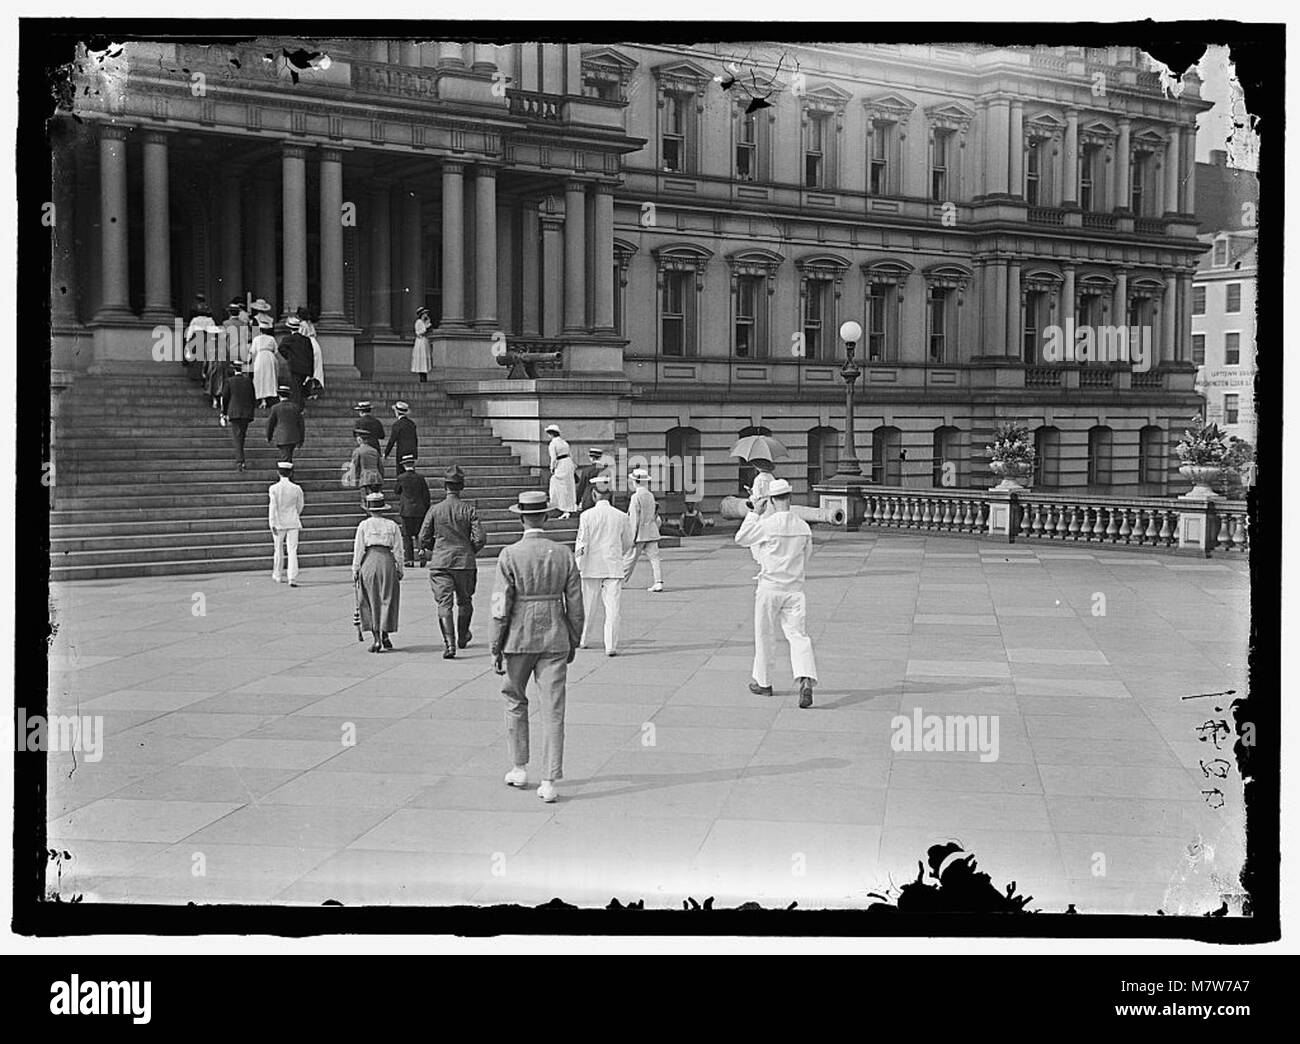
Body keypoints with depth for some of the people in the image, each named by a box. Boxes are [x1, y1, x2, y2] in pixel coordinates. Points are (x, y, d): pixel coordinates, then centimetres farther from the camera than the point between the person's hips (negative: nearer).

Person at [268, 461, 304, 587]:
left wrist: (272, 524, -13)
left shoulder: (274, 488, -8)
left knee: (279, 549, 15)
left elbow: (273, 507, -12)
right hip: (293, 523, 0)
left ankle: (277, 575, 28)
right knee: (292, 550, -1)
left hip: (279, 523, 0)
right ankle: (292, 579, -11)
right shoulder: (296, 488, -3)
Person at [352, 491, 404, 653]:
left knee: (371, 601, 6)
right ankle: (385, 635, 13)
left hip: (369, 562, -1)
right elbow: (398, 550, 6)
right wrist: (399, 569, 13)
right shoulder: (392, 525, 6)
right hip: (387, 561, 1)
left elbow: (358, 549, 1)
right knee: (387, 599, 13)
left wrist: (355, 570, 6)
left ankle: (376, 639, 0)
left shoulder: (364, 525, 2)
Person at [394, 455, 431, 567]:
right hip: (419, 510, 2)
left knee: (407, 535, 5)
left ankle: (410, 559, 2)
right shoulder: (420, 477, -3)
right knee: (419, 533, 15)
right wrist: (427, 510, 8)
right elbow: (426, 494, 1)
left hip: (406, 511, -2)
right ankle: (421, 551, -7)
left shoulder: (401, 478, -8)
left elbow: (397, 491, 7)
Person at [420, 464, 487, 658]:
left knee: (444, 603, -2)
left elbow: (423, 539, -1)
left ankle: (449, 643, -17)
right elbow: (480, 538, -9)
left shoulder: (435, 510, -3)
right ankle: (462, 637, 36)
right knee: (464, 602, 20)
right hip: (465, 562, 1)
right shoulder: (468, 509, -5)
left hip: (440, 562, -1)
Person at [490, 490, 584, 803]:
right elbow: (575, 604, 2)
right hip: (555, 638, 2)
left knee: (515, 702, 20)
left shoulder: (510, 555, -10)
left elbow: (501, 605, -11)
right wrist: (573, 643, 14)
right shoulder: (564, 554, -1)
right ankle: (549, 782, 1)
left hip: (519, 639, -2)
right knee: (553, 711, 3)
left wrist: (496, 649, -4)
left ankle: (519, 768, 26)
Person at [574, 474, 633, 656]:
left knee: (588, 606, 15)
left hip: (591, 567, 0)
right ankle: (611, 646, -6)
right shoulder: (621, 517, -2)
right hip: (614, 567, 0)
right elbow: (628, 544, 9)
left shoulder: (586, 516, -8)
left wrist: (577, 566, -3)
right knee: (612, 607, 0)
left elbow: (581, 543, -10)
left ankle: (582, 640, 29)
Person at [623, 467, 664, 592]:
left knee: (630, 558, 5)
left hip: (640, 532, -6)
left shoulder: (636, 496, -12)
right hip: (652, 532, 6)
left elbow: (634, 518, -14)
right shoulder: (651, 495, 10)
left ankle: (621, 580, 17)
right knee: (654, 557, 1)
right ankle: (659, 582, -7)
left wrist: (633, 536, -13)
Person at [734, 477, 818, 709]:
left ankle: (763, 682, 24)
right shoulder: (803, 527, 2)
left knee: (764, 636, 12)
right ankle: (806, 679, -23)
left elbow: (741, 538, 3)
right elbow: (805, 561, 12)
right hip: (795, 588, 3)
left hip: (769, 588, -3)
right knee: (797, 635, -2)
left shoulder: (766, 524, -12)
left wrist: (753, 514, 12)